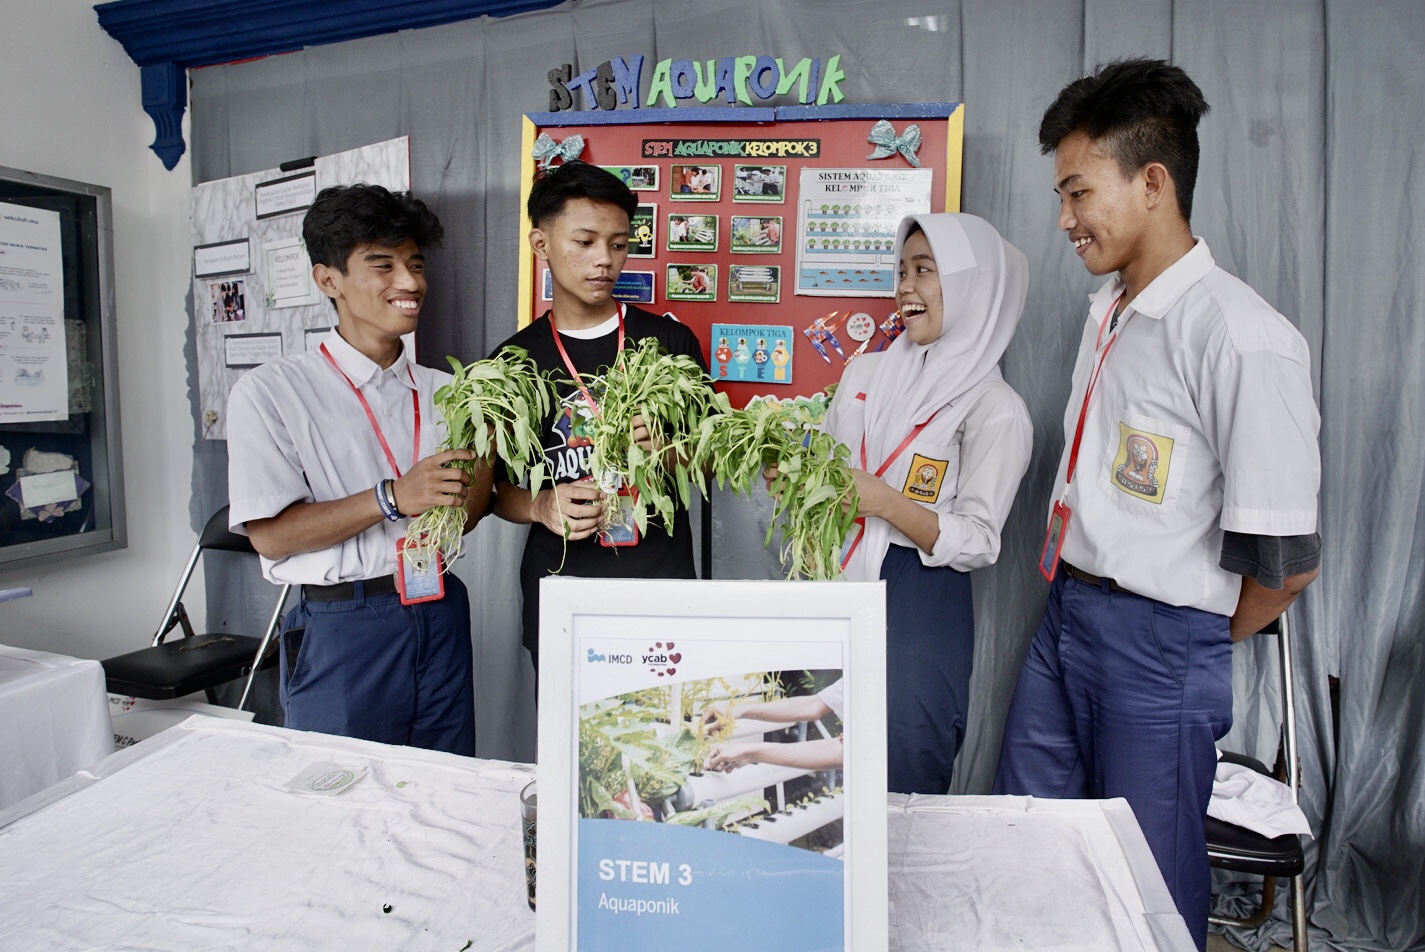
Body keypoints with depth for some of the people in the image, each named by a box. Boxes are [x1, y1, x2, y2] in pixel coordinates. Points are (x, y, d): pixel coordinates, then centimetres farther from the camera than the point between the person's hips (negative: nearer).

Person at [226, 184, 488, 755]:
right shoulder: (270, 393, -5)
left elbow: (461, 517, 7)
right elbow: (270, 534, -10)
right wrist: (393, 498, -19)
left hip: (439, 617, 4)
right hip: (340, 628, -4)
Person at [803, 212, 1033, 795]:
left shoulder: (996, 410, -7)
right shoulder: (865, 373, 9)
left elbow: (978, 544, -11)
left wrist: (881, 500, -22)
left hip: (917, 613, -5)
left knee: (898, 797, 6)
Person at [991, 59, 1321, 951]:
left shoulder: (1243, 339, -19)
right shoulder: (1109, 311, 9)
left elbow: (1284, 560, -17)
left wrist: (1202, 641, -1)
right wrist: (1073, 595, 10)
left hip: (1160, 643, -7)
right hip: (1066, 611, 8)